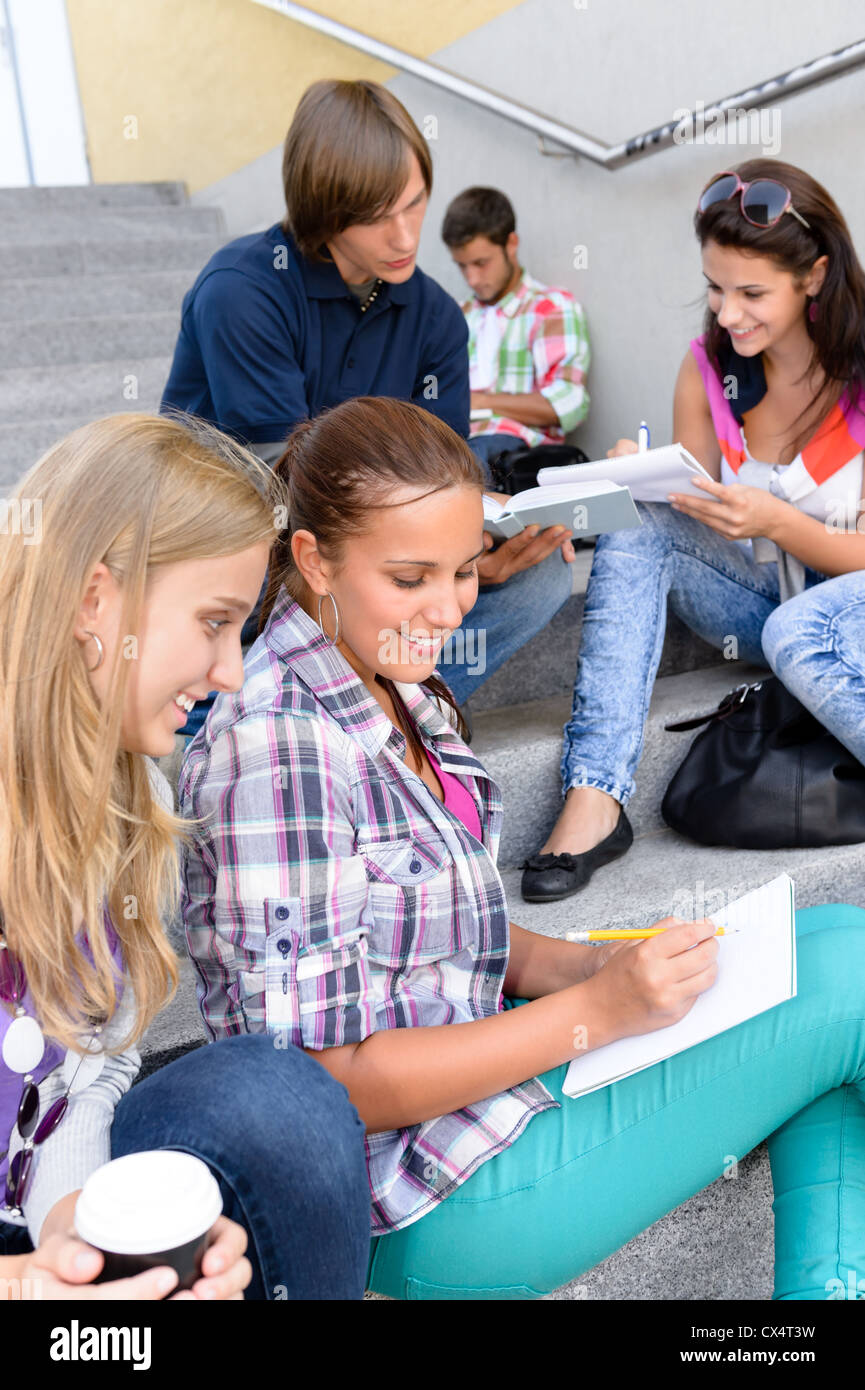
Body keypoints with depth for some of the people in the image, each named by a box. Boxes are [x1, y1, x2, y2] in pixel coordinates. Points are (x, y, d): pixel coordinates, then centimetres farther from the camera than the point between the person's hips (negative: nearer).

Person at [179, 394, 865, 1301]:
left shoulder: (392, 688, 4)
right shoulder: (276, 749, -24)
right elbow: (331, 1082, -22)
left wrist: (579, 964, -6)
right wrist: (594, 1011, -25)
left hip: (469, 1065, 9)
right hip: (424, 1208, -8)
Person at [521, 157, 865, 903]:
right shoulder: (709, 366, -2)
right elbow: (690, 517, 1)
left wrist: (773, 521, -29)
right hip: (761, 599, 5)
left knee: (800, 633, -39)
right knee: (638, 522, -22)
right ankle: (593, 799, -31)